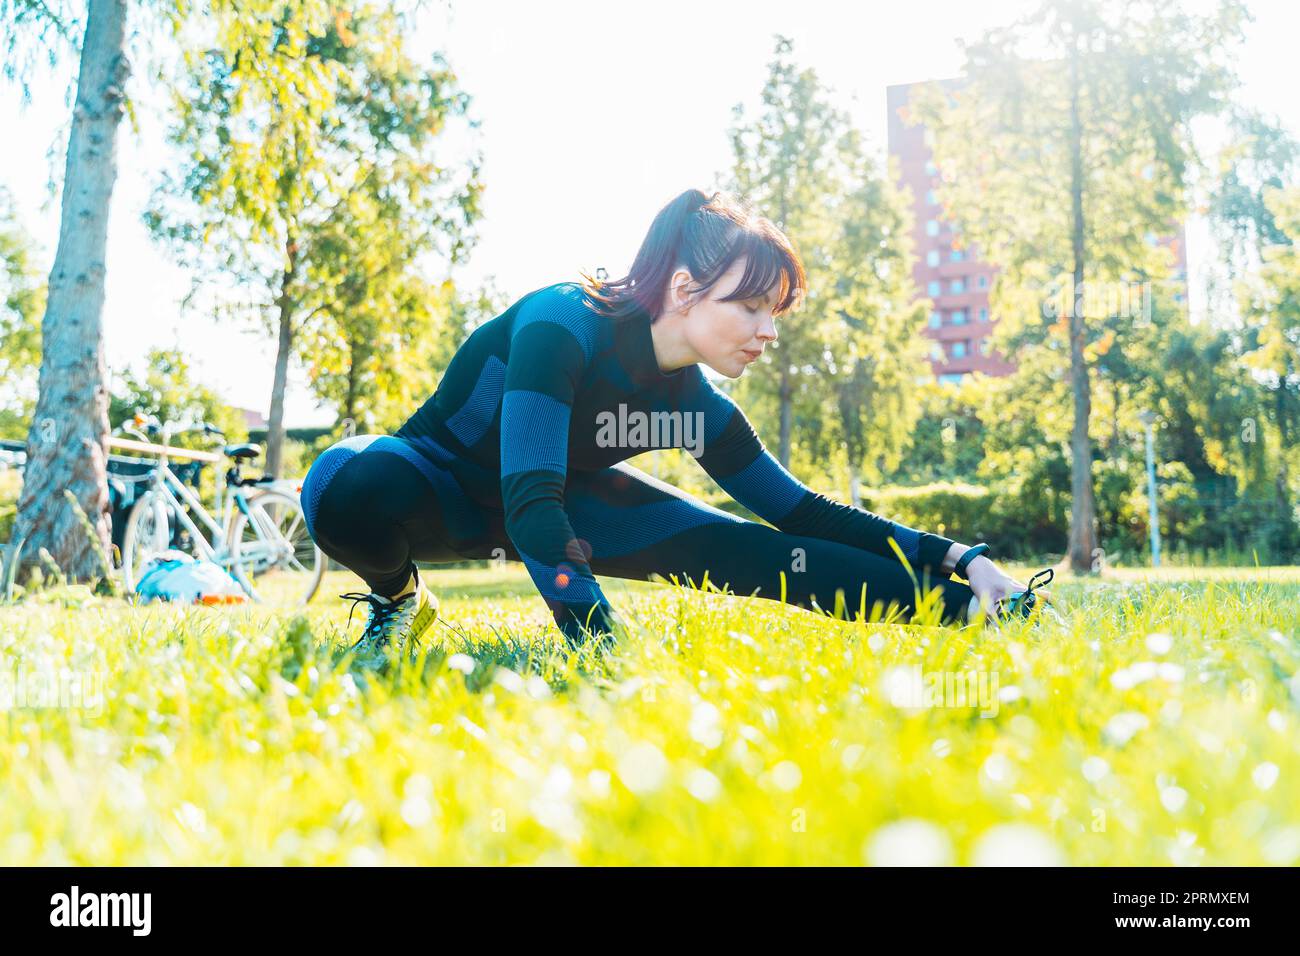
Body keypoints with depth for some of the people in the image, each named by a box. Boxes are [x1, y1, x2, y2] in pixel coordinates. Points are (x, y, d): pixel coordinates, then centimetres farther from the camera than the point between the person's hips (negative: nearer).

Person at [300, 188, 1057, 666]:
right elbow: (529, 499, -42)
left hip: (557, 495, 5)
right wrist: (605, 649, -53)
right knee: (349, 491, -42)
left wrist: (953, 558, -12)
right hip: (445, 482, -4)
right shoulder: (562, 325, -33)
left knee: (739, 552, -13)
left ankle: (959, 607, -5)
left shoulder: (700, 407, -12)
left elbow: (804, 514, -4)